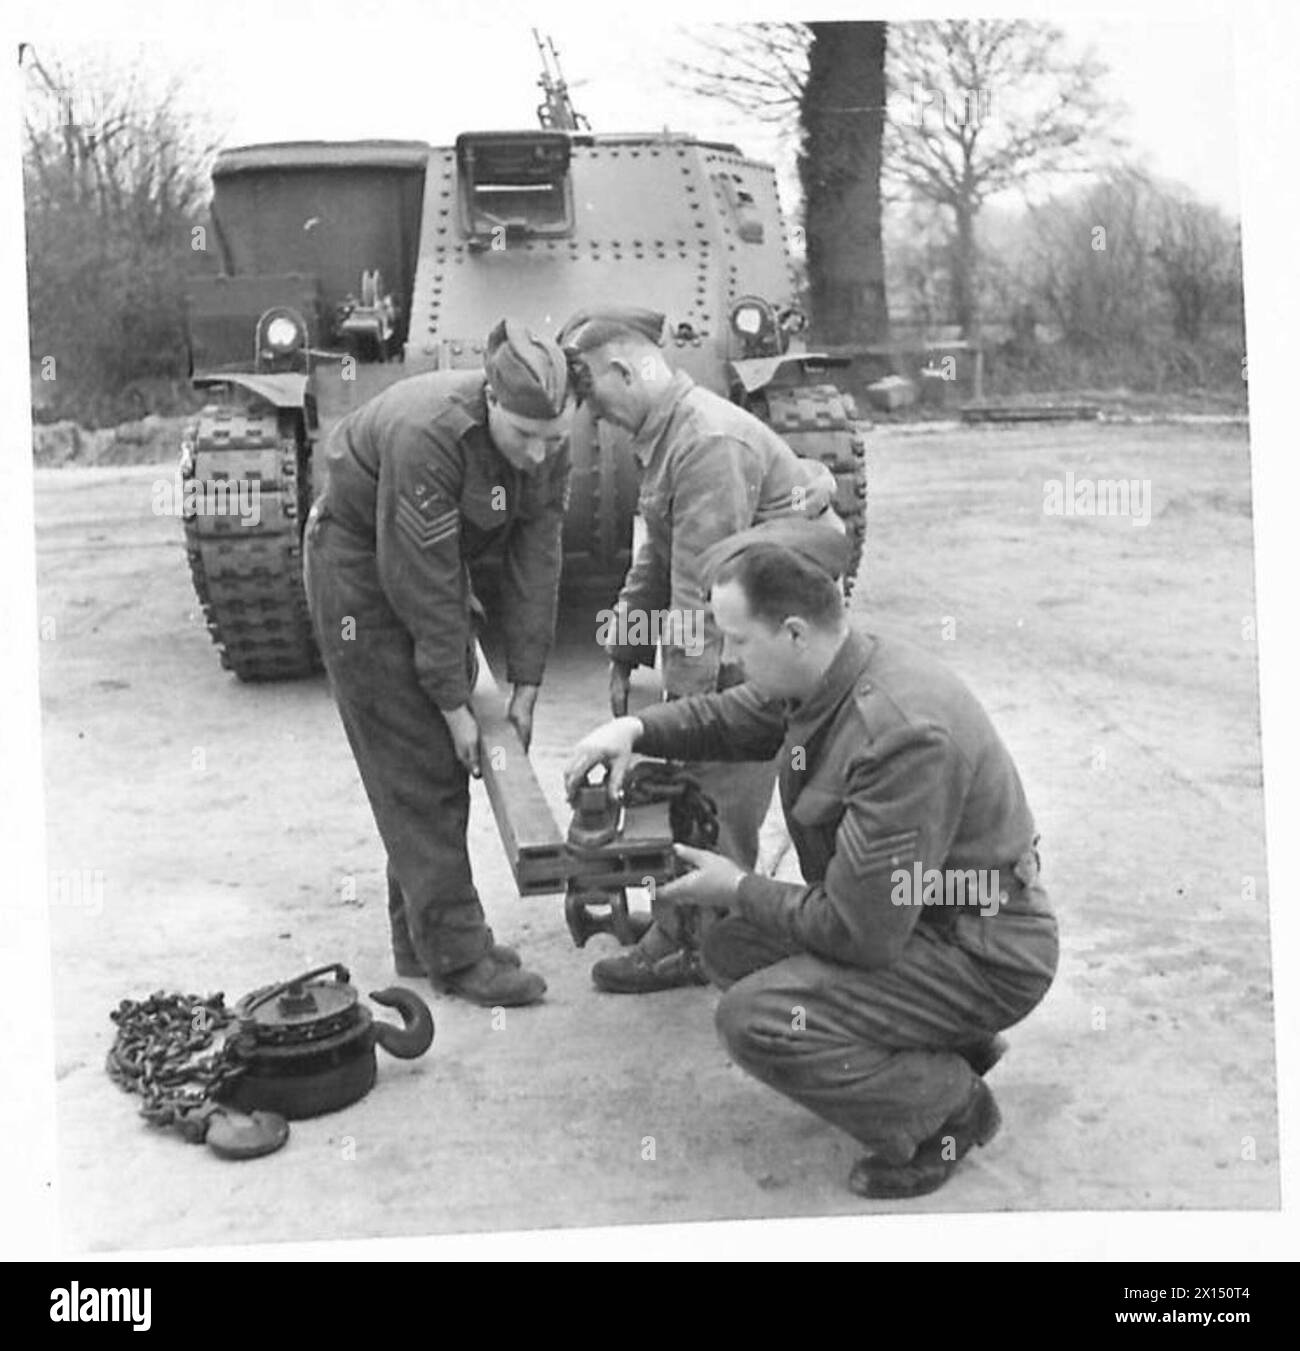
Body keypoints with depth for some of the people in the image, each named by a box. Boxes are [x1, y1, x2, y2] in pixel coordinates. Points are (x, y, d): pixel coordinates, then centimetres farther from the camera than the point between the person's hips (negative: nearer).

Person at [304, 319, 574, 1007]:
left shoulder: (547, 444, -13)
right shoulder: (426, 435, -35)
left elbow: (536, 562, -9)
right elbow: (421, 582, -30)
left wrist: (524, 686, -10)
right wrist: (454, 703, -24)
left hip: (433, 562, 7)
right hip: (361, 568, -7)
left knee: (446, 763, 8)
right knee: (416, 766, -8)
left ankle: (420, 932, 20)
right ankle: (455, 952, -2)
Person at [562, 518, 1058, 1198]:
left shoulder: (901, 733, -32)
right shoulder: (828, 674, -4)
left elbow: (860, 930, -29)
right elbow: (730, 717, 17)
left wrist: (739, 890, -14)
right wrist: (636, 728, -1)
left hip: (982, 955, -9)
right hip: (900, 913, 9)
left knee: (755, 1020, -22)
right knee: (730, 947, 8)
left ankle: (950, 1107, 2)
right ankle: (953, 1041, 17)